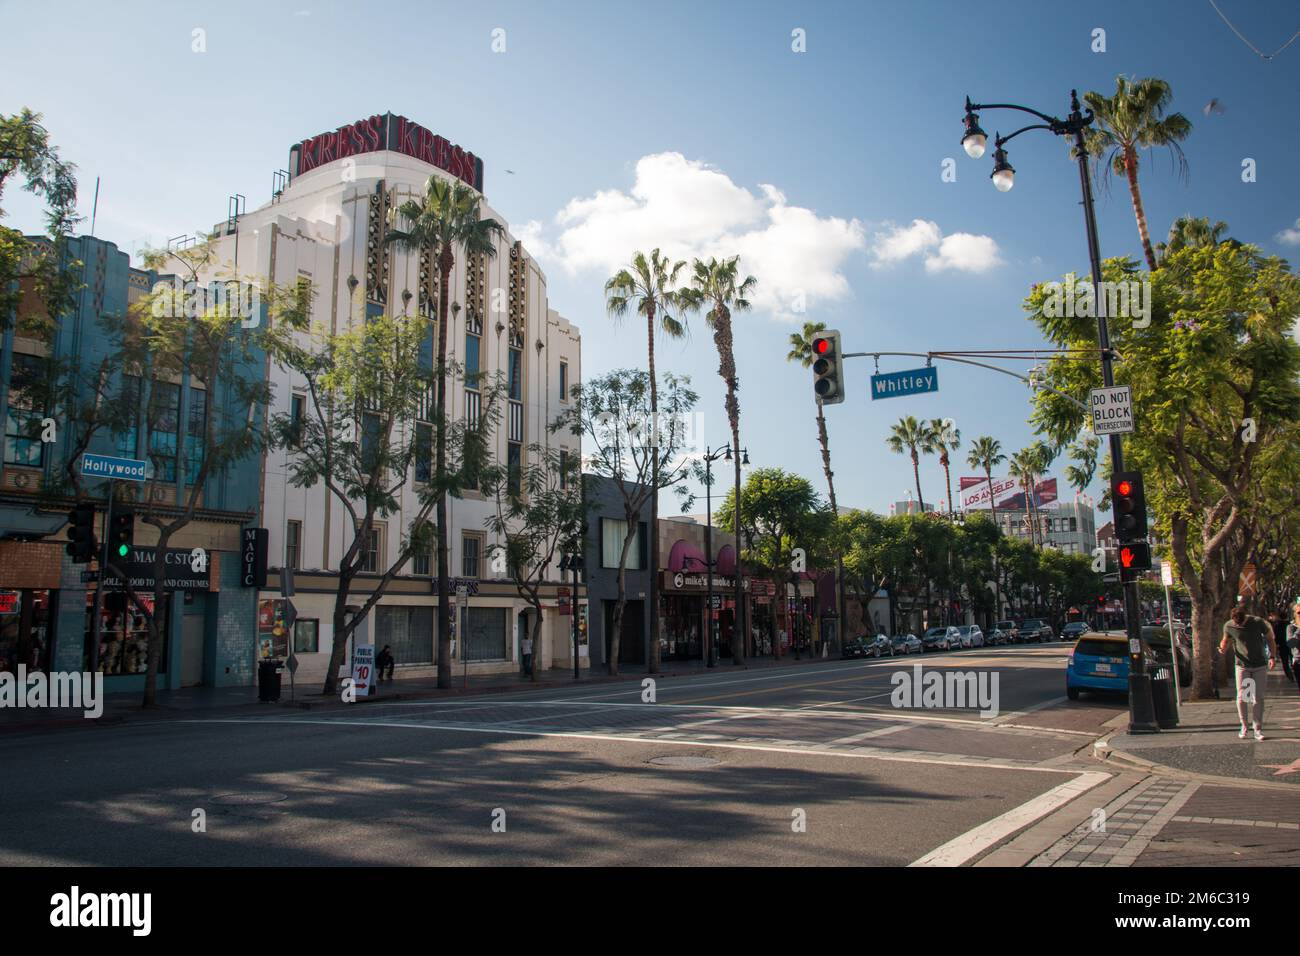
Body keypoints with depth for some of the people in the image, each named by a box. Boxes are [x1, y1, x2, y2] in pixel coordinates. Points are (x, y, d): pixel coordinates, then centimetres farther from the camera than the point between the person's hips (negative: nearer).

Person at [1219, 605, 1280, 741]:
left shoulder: (1258, 622, -11)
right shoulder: (1229, 626, -8)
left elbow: (1270, 639, 1)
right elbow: (1225, 640, 9)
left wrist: (1273, 656, -9)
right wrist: (1223, 648, -13)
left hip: (1260, 666, -1)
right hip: (1242, 666, 1)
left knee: (1258, 698, 1)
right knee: (1241, 697, -4)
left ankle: (1258, 729, 8)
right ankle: (1243, 726, 12)